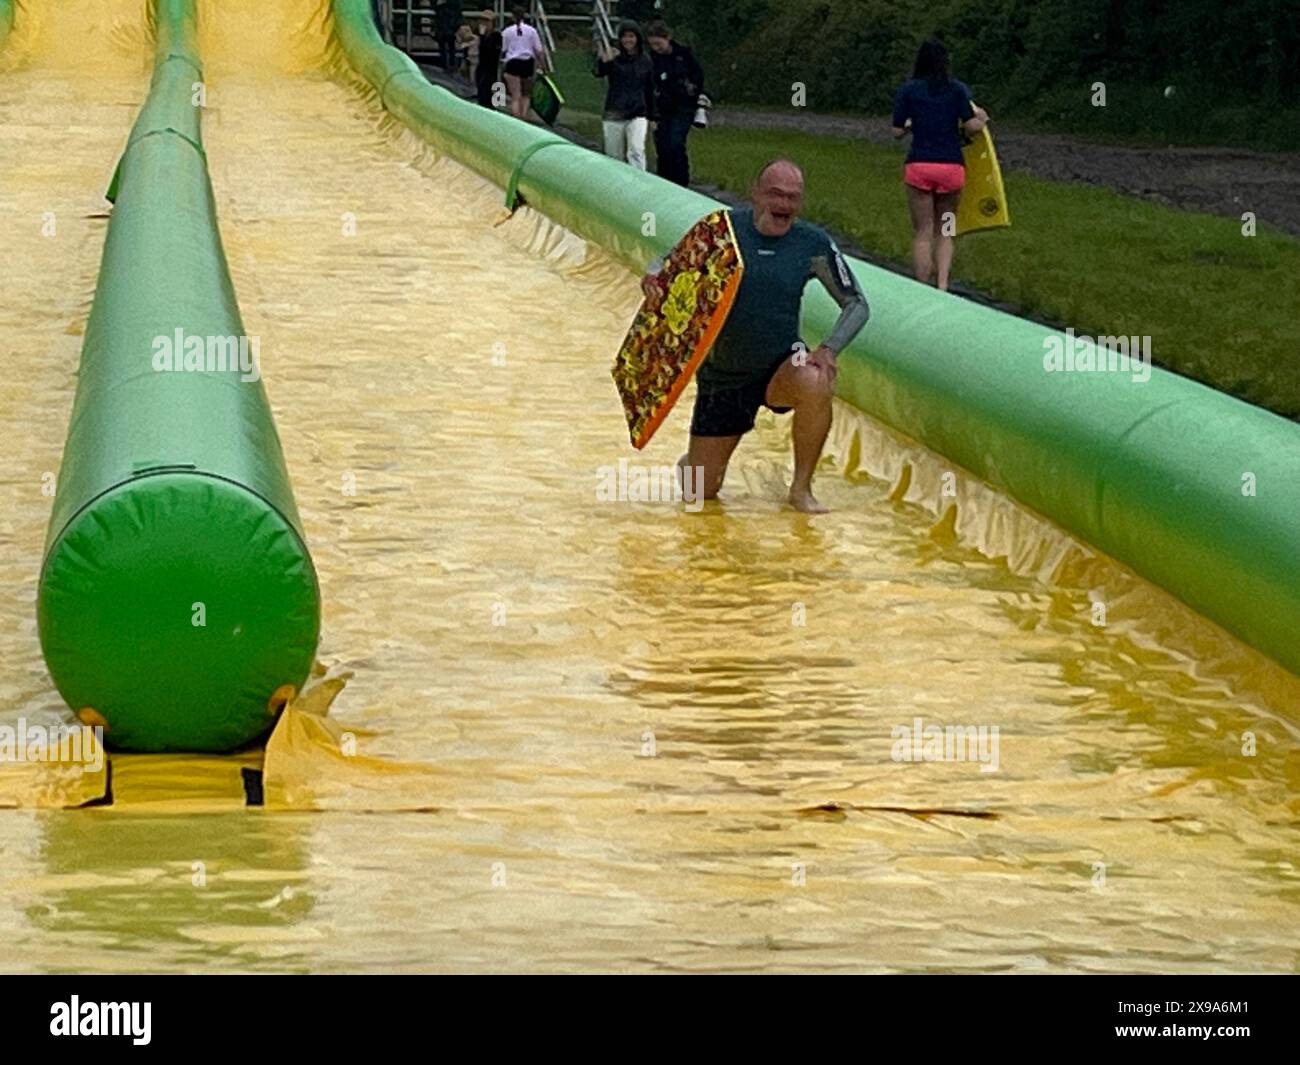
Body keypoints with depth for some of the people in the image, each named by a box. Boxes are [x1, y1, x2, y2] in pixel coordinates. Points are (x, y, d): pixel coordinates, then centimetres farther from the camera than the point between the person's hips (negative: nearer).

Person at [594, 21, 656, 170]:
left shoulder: (645, 61, 6)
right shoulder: (614, 57, -2)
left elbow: (650, 90, 14)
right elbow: (598, 73, -22)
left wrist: (652, 117, 14)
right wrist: (604, 62, -45)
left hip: (638, 115, 0)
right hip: (614, 115, 0)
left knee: (636, 150, -18)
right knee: (614, 157, 6)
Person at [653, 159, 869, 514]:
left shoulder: (813, 245, -7)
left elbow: (857, 304, -1)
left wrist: (829, 349, -18)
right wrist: (653, 281, -23)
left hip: (781, 365, 0)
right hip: (723, 375, 0)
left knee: (815, 384, -37)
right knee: (700, 490, 0)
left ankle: (801, 488, -16)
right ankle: (692, 460, 41)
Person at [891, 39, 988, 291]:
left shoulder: (908, 90, 2)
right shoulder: (958, 89, 2)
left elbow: (897, 131, 2)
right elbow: (971, 126, -6)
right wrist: (981, 118, 16)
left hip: (918, 166, -1)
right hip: (952, 166, 1)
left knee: (922, 234, 6)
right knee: (945, 234, 13)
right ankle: (942, 286, -3)